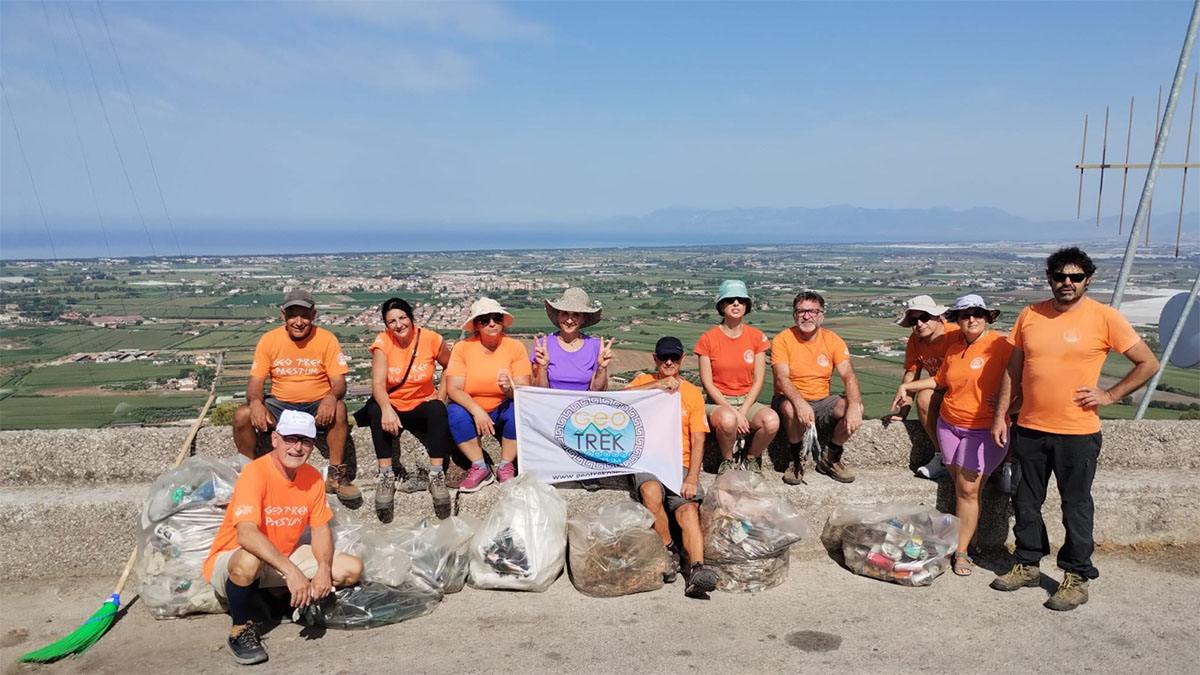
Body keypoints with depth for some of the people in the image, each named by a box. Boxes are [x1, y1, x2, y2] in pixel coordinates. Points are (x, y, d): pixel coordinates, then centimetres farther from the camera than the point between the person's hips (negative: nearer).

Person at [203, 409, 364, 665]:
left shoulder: (312, 478, -5)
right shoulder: (255, 473, -25)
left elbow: (320, 529, 0)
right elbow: (246, 534, -37)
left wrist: (324, 569, -20)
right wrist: (291, 571, -43)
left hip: (284, 558, 6)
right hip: (230, 560, -6)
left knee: (352, 569, -7)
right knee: (249, 560, -41)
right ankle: (240, 630, -13)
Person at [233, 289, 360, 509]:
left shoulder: (326, 339, -6)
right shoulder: (269, 340, -1)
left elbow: (339, 382, -9)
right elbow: (256, 380, -2)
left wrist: (331, 396, -34)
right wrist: (255, 402, -26)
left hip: (317, 406, -2)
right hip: (280, 406, 2)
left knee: (338, 408, -34)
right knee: (242, 415, -23)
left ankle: (336, 475, -22)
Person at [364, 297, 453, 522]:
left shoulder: (430, 339, -9)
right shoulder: (383, 341, -10)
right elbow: (378, 383, -21)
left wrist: (441, 396, -6)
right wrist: (386, 409, -40)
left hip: (422, 405, 0)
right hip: (393, 405, 0)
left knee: (438, 410, -31)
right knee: (376, 409, -31)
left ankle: (437, 476, -30)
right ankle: (386, 476, -31)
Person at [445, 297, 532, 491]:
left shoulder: (515, 347, -7)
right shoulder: (462, 348, -7)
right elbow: (453, 389, -15)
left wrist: (510, 389, -37)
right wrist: (476, 411, -32)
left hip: (503, 412, 0)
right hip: (471, 411, 0)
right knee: (454, 412, -30)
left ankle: (506, 468, -14)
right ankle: (480, 468, -16)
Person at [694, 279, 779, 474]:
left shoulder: (756, 337, 3)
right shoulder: (708, 338, -4)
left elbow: (758, 382, 1)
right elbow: (707, 383, -6)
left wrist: (742, 412, -12)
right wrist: (732, 411, -16)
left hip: (748, 400, 3)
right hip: (717, 401, -2)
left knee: (772, 420, -29)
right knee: (727, 420, -37)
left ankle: (752, 459, 1)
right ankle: (727, 461, -5)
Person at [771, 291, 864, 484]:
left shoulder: (832, 340, 2)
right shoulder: (783, 340, -7)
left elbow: (849, 375, -9)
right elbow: (782, 378, -20)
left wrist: (854, 405, -29)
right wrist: (800, 403, -40)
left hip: (822, 403, 4)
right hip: (791, 401, -3)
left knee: (856, 408, -23)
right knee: (791, 408, -38)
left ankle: (829, 458, 2)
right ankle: (798, 459, -9)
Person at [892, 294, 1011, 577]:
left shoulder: (1000, 344, -9)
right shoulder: (954, 346, 10)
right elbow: (940, 379, 25)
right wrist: (907, 387, 24)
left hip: (984, 429, -5)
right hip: (949, 424, 5)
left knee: (967, 489, -8)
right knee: (961, 486, 5)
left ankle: (961, 551, 1)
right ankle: (968, 543, 15)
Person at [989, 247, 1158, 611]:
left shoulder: (1104, 318, -7)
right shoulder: (1030, 315, 3)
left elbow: (1148, 363, -1)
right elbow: (1013, 370, 9)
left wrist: (1110, 394, -8)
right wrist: (1000, 415, 6)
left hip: (1077, 433, -4)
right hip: (1029, 429, 4)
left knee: (1076, 506, 7)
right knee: (1026, 503, 14)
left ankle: (1077, 578, 20)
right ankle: (1027, 565, 30)